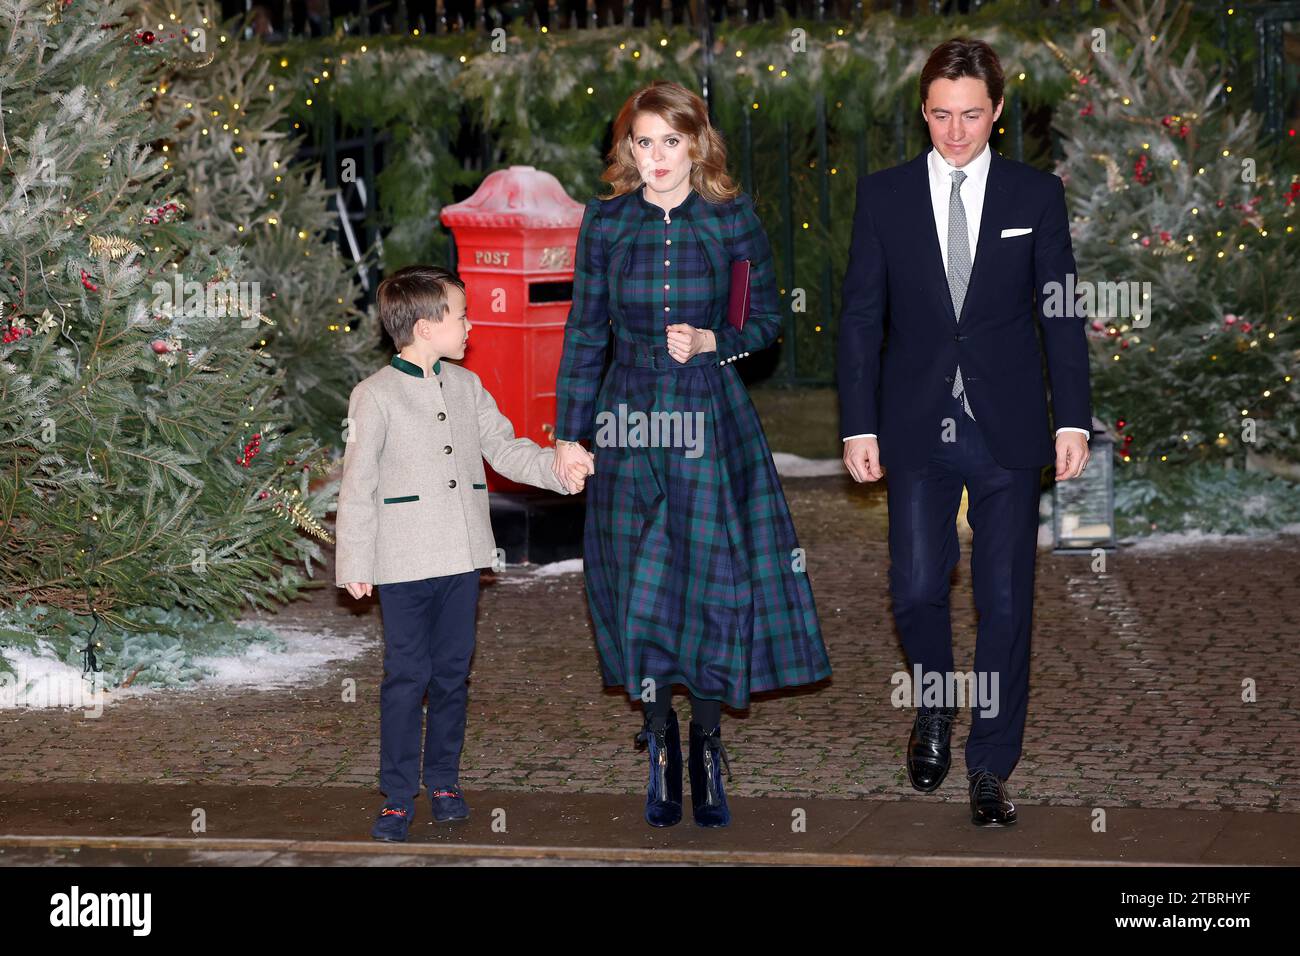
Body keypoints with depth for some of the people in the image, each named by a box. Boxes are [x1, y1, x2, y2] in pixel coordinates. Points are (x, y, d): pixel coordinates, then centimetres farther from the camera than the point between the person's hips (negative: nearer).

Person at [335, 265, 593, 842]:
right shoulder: (375, 396, -9)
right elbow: (358, 486, -6)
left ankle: (444, 781, 24)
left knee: (452, 673, 12)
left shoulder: (466, 386, 8)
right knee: (406, 677, 0)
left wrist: (558, 469, -9)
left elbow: (504, 448, 9)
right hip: (404, 563, -5)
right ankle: (398, 796, 8)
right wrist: (355, 565, -6)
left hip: (462, 558, 5)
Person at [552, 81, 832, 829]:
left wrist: (713, 341, -14)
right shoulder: (606, 222, 1)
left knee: (715, 579, -2)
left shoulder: (734, 220, -2)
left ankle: (707, 746, 12)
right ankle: (660, 746, 15)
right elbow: (586, 332, 5)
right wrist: (570, 432, 4)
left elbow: (768, 318, 5)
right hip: (632, 420, 1)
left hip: (711, 417, -1)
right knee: (640, 588, 2)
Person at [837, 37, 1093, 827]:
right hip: (917, 428, 0)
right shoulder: (885, 194, 3)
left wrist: (1074, 419, -3)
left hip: (1008, 429, 0)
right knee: (916, 590, -3)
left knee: (1005, 601, 1)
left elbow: (1062, 313, 3)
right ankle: (935, 713, 27)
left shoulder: (1036, 194, 2)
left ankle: (991, 767, 11)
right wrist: (859, 425, -2)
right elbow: (862, 317, 4)